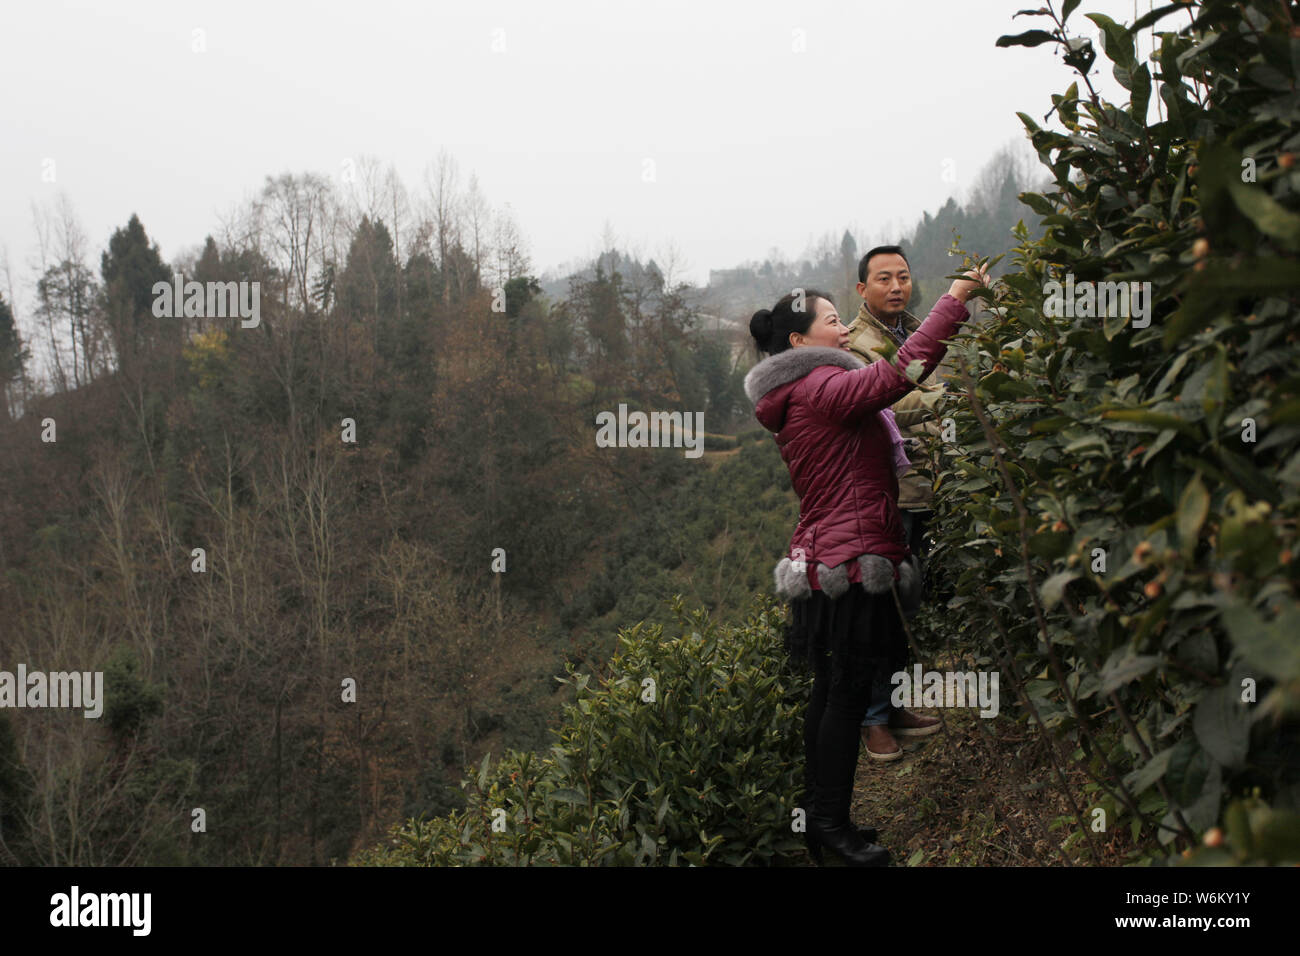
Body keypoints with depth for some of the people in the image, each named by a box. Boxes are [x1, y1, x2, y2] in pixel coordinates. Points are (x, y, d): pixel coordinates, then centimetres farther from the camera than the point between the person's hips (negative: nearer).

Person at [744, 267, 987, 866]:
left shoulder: (799, 398, 19)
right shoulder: (821, 388, -14)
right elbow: (904, 370, -25)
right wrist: (954, 300, -20)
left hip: (826, 562, 10)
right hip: (852, 563, -10)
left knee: (831, 693, 13)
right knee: (846, 696, -5)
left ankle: (820, 822, 20)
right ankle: (833, 827, 1)